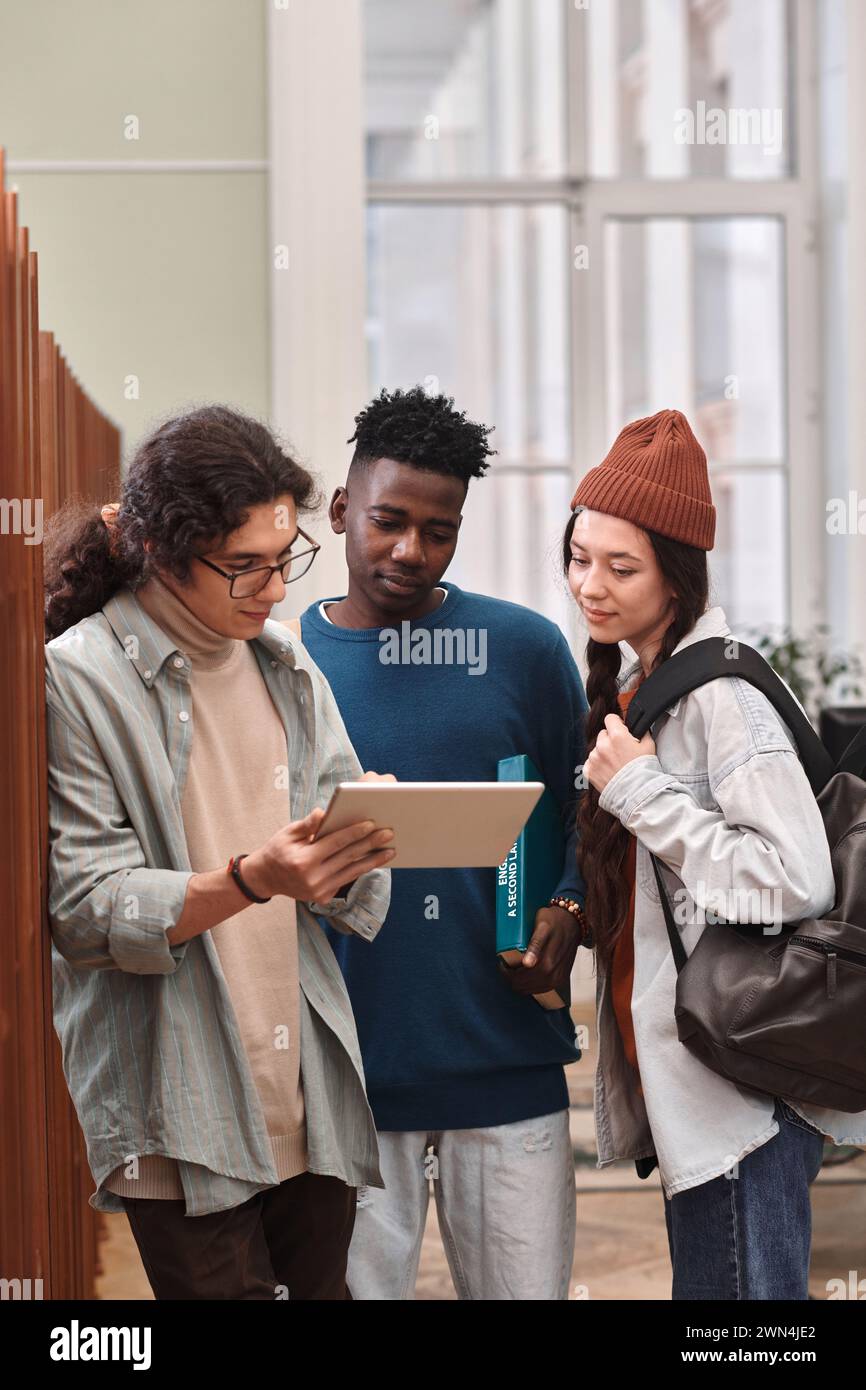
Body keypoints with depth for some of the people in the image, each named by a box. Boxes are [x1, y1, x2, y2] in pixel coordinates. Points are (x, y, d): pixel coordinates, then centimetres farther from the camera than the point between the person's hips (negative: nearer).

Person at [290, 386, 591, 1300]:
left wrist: (569, 908, -8)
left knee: (527, 1286, 6)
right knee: (359, 1283, 10)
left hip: (506, 1058, 0)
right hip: (343, 1064, 0)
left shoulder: (525, 649, 3)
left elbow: (584, 808, 10)